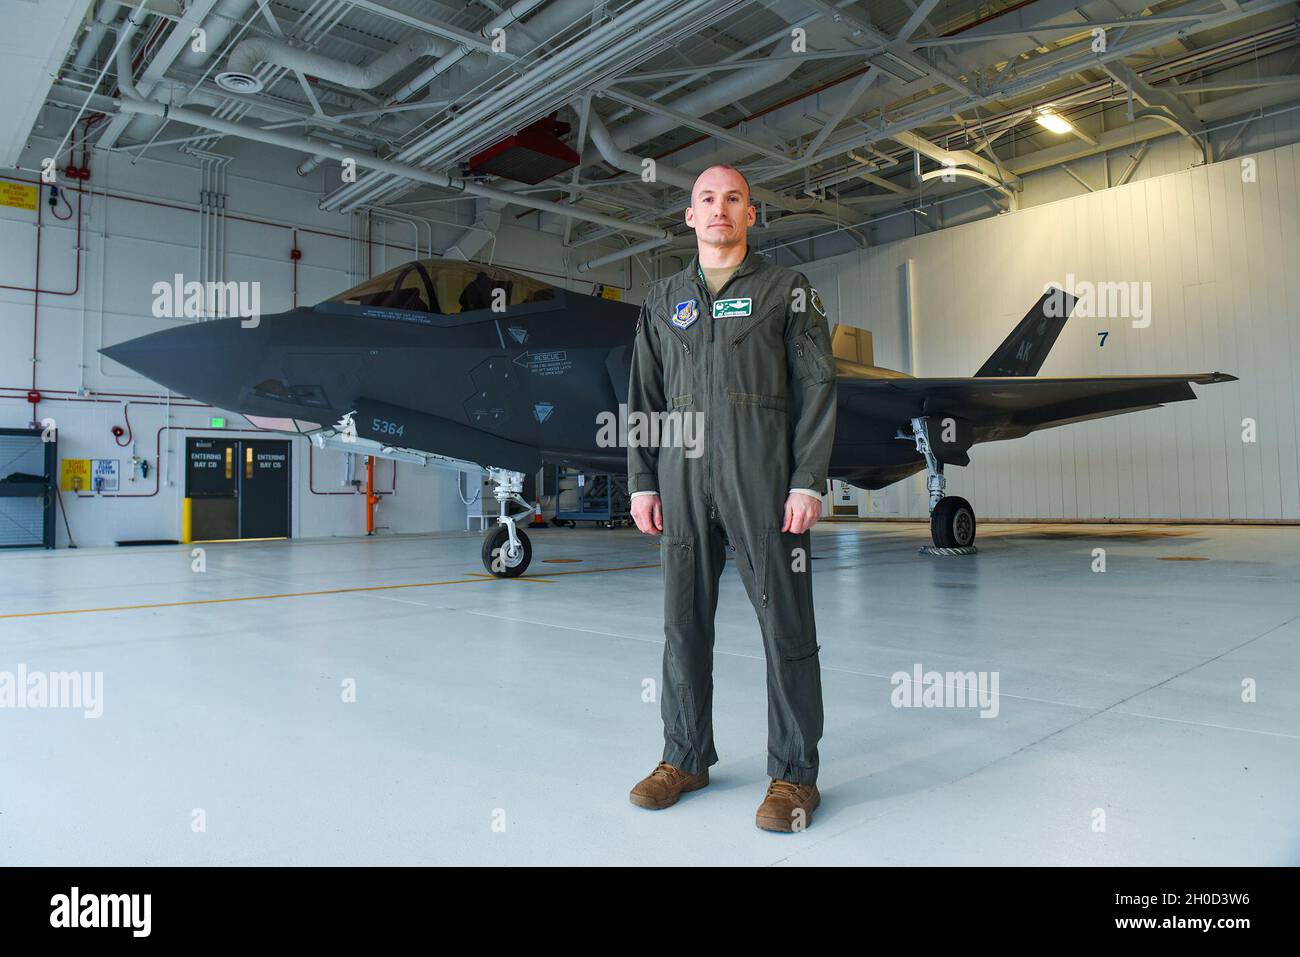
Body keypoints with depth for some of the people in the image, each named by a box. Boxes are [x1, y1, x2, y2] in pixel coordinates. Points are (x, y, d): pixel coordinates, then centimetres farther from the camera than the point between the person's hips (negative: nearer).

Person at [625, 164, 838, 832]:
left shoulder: (786, 290, 8)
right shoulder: (663, 300, 17)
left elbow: (817, 388, 1)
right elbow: (643, 398, 15)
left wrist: (808, 481, -9)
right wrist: (642, 483, 6)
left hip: (762, 477, -3)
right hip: (682, 477, 4)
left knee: (785, 620, -1)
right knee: (683, 620, 7)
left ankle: (793, 774, 11)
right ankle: (685, 757, 22)